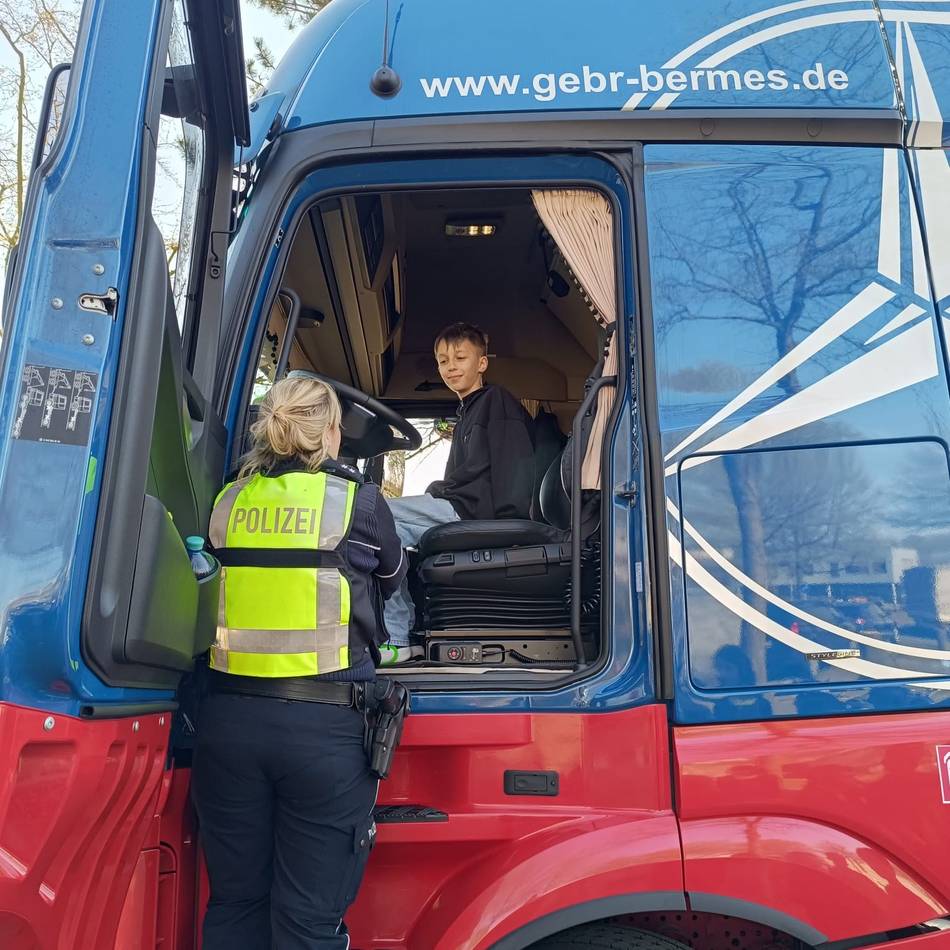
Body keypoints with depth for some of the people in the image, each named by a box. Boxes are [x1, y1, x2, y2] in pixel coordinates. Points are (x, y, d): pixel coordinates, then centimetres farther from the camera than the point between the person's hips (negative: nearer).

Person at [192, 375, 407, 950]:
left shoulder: (228, 501, 5)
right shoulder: (359, 502, -3)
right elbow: (391, 580, 14)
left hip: (230, 715, 4)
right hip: (324, 724, -3)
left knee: (235, 902, 19)